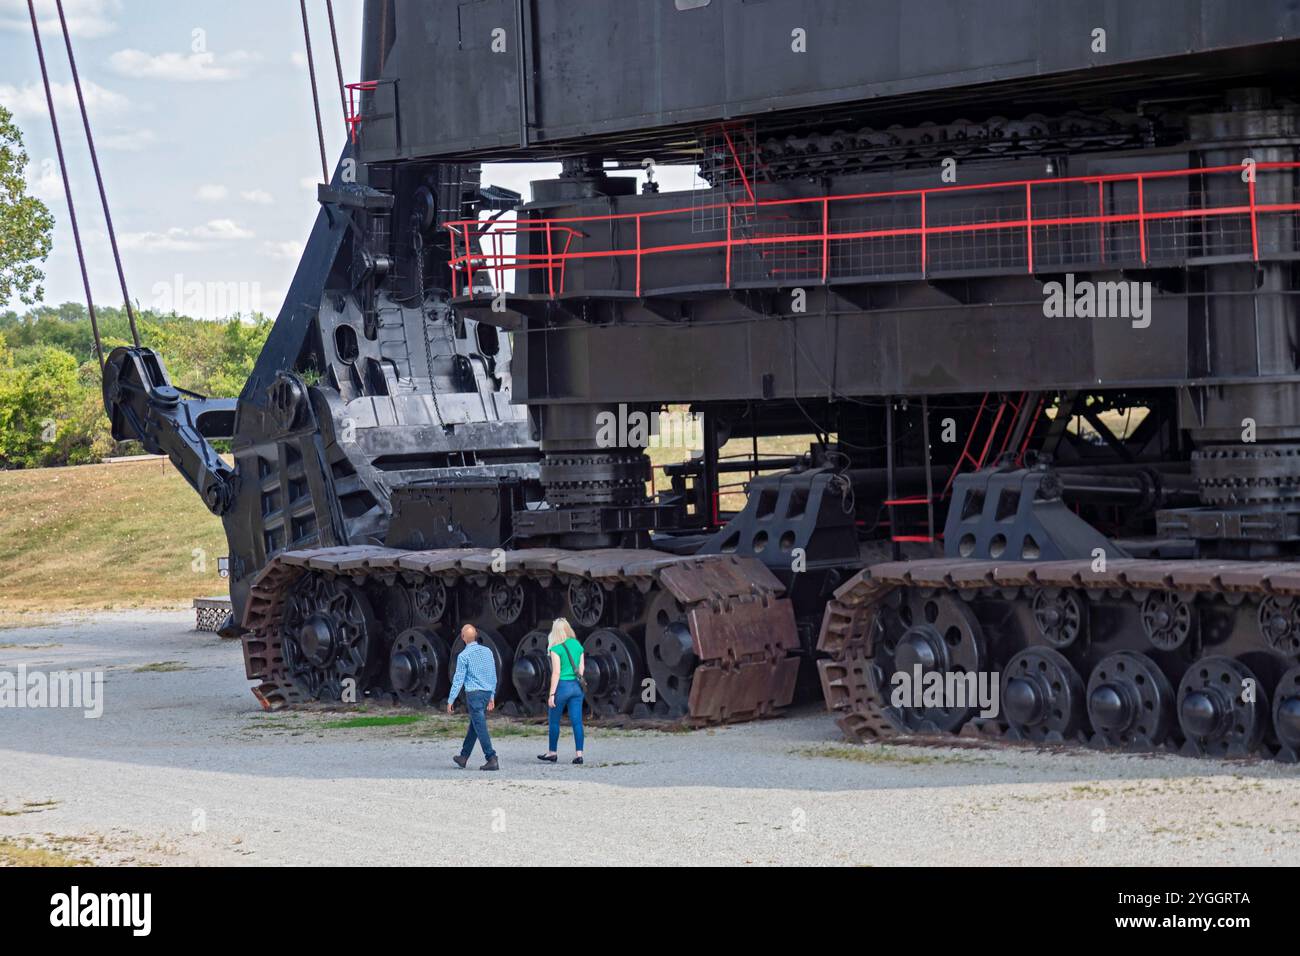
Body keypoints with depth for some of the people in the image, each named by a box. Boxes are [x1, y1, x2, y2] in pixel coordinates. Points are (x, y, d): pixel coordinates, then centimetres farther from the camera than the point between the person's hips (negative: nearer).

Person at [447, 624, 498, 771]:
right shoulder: (487, 651, 9)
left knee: (480, 727, -6)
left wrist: (451, 700, -3)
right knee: (474, 725, 17)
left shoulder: (464, 656, -8)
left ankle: (492, 760, -13)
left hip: (473, 693, -6)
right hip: (487, 692, 6)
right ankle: (463, 757, 26)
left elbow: (458, 679, -9)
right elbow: (493, 676, 13)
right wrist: (492, 696, 20)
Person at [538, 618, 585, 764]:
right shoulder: (578, 646, 8)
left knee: (554, 721, 10)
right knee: (577, 721, 3)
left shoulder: (556, 648, -9)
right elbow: (581, 669, 11)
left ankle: (552, 753, 19)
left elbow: (556, 672, -12)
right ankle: (579, 754, -3)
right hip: (577, 686, 5)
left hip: (562, 685, -5)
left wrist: (551, 694, -10)